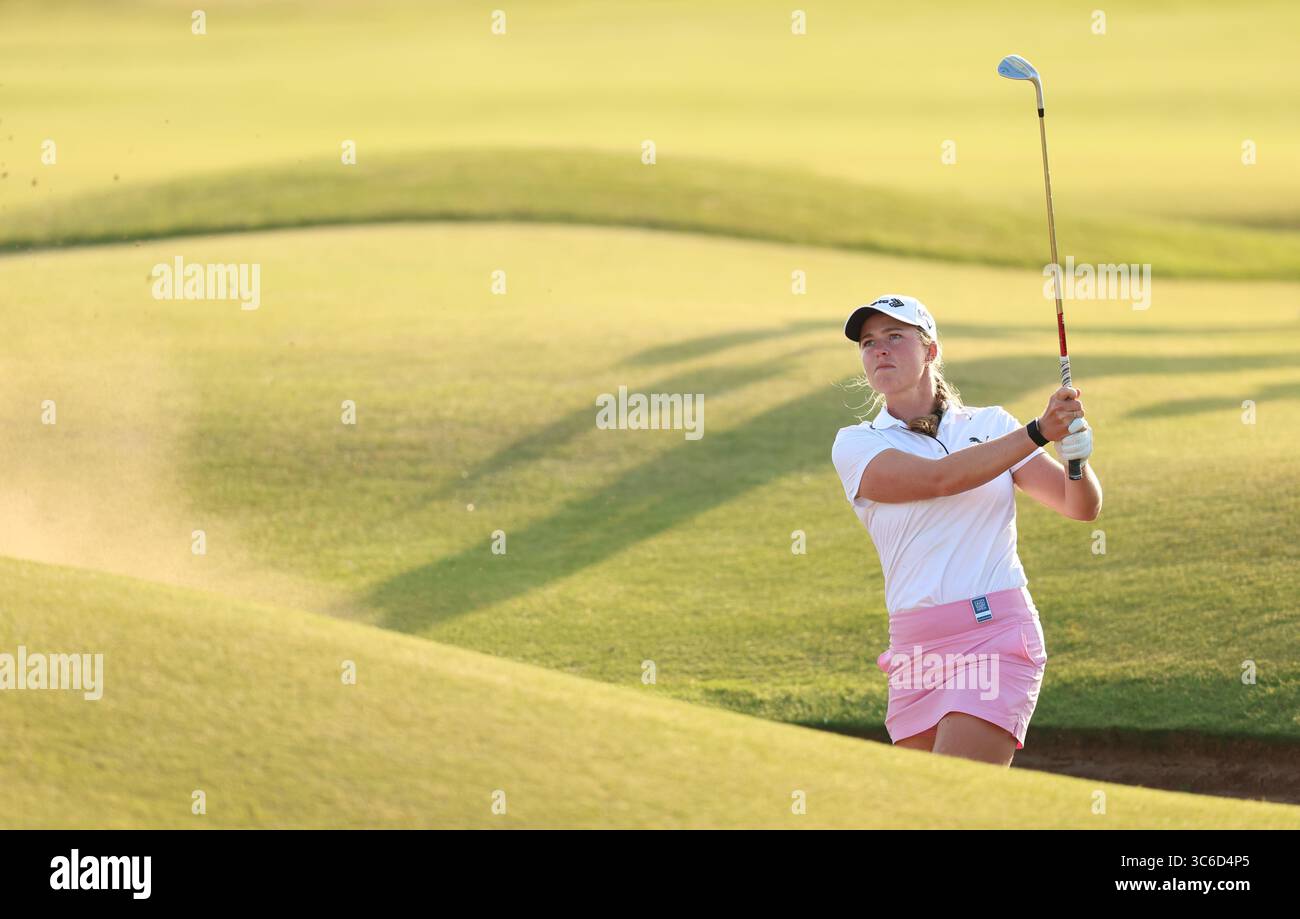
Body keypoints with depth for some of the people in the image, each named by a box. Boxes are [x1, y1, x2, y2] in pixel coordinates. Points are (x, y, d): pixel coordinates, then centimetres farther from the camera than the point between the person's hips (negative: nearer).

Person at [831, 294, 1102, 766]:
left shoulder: (990, 423, 9)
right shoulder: (855, 445, 5)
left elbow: (1082, 507, 7)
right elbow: (939, 478, -13)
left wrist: (1076, 455, -15)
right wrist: (1037, 432, -21)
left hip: (995, 636, -2)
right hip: (915, 652, 2)